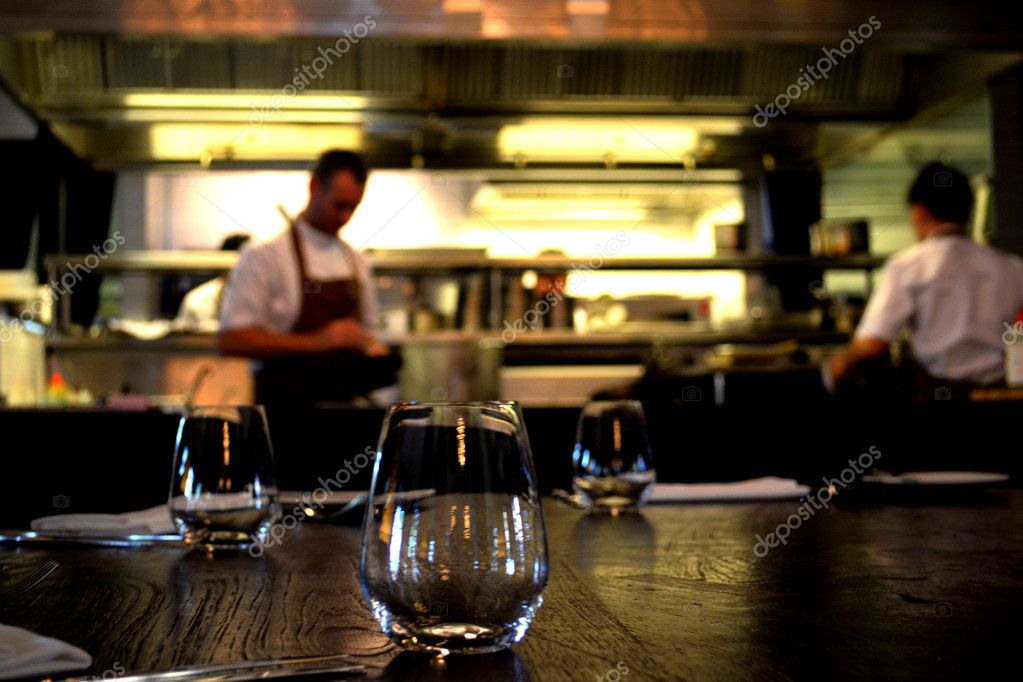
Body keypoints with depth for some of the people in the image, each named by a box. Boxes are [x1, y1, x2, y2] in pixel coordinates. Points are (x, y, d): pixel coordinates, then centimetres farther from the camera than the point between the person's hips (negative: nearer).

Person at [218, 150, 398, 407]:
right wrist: (314, 342, -18)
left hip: (346, 400, 5)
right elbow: (232, 341, -12)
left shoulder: (355, 261, 15)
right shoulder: (262, 257, -4)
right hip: (285, 404, -5)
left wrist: (374, 353, 3)